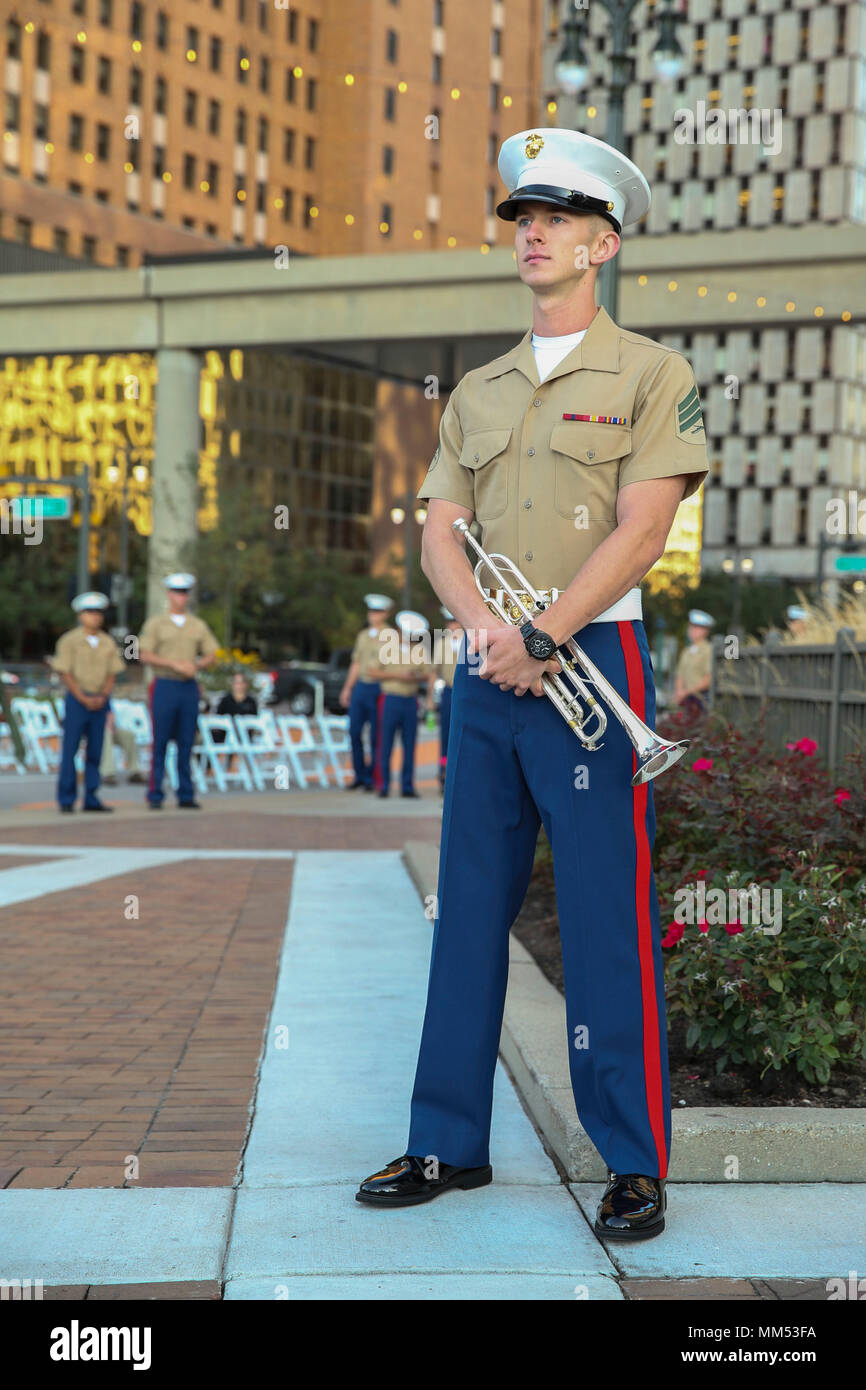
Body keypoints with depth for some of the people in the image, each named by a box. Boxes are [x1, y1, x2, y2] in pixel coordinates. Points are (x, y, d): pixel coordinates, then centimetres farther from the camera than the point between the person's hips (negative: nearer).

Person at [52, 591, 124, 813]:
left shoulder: (108, 643, 8)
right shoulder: (69, 641, -3)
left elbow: (111, 674, 9)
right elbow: (66, 674, -6)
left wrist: (102, 697, -8)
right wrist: (84, 699, -13)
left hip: (99, 701, 4)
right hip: (76, 700, -4)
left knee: (95, 751, 5)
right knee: (70, 750, -4)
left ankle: (91, 799, 9)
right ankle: (66, 800, 1)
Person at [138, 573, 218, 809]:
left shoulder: (198, 625, 10)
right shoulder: (155, 624, 0)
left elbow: (212, 655, 11)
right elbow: (144, 655, -8)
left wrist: (196, 665, -11)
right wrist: (175, 664, -17)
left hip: (189, 688, 3)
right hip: (164, 686, -3)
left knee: (186, 743, 3)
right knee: (160, 743, -3)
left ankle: (185, 796, 6)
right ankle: (155, 796, 1)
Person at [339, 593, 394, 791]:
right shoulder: (363, 636, 17)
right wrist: (347, 688, 19)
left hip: (378, 689, -6)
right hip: (360, 687, 6)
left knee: (375, 736, -3)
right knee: (354, 732, 3)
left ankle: (373, 777, 5)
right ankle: (360, 775, 13)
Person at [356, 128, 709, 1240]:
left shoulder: (651, 374, 1)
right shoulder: (476, 392, 17)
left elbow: (641, 530, -10)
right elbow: (440, 534, 8)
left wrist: (541, 639, -16)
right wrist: (485, 630, -11)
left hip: (593, 658, -5)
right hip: (486, 672, 6)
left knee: (606, 918, -4)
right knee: (468, 908, 8)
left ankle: (635, 1163, 4)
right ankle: (448, 1145, 16)